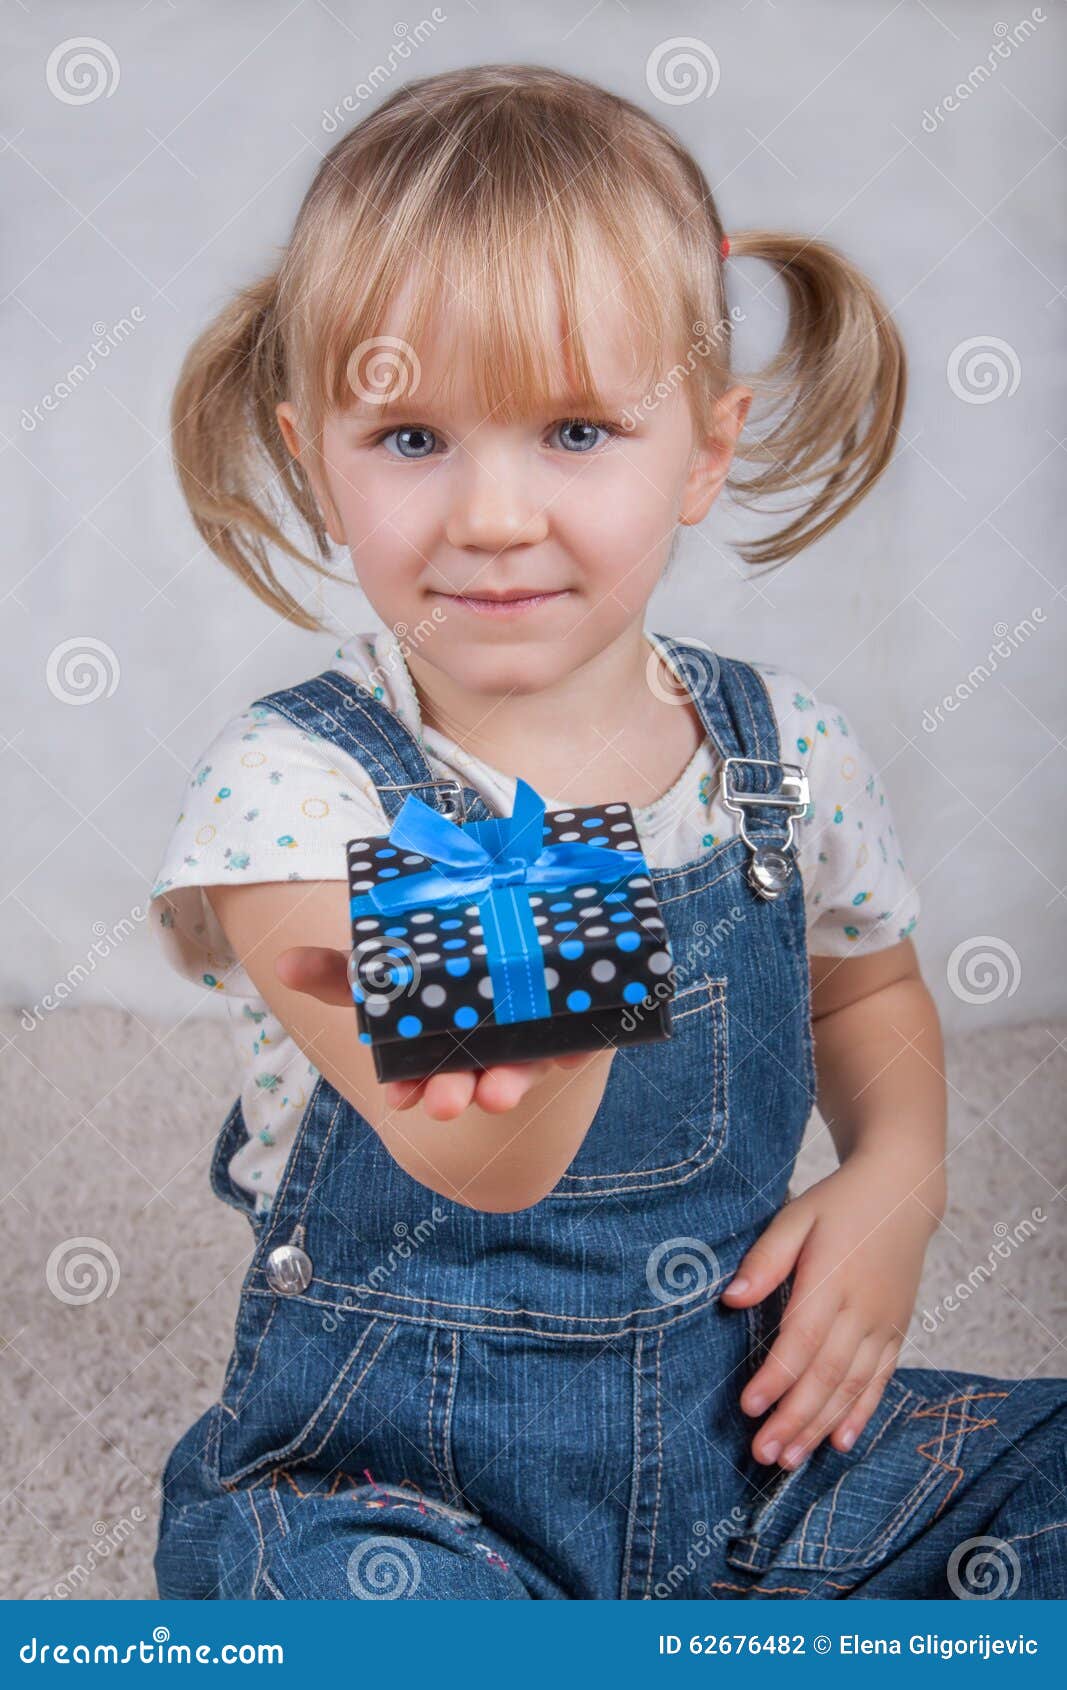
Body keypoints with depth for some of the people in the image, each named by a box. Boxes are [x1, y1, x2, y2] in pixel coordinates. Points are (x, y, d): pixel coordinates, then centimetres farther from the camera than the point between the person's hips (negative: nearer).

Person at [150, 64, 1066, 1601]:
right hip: (400, 1473, -3)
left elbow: (868, 990, 17)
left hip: (747, 1430, 4)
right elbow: (477, 1173, -30)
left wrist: (896, 1181, -3)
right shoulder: (287, 790, -18)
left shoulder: (788, 756, -4)